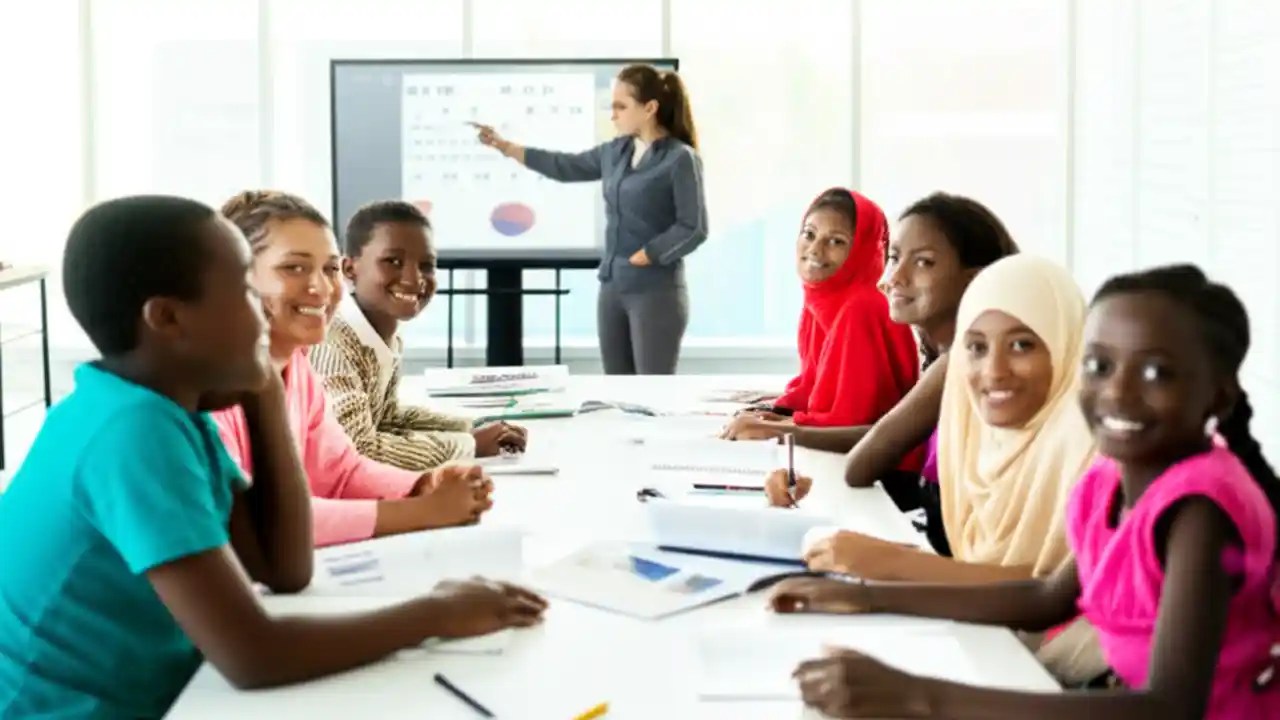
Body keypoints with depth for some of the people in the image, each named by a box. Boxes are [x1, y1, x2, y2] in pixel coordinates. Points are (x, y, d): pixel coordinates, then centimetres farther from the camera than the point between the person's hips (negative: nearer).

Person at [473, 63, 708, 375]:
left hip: (656, 292, -7)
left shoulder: (681, 159, -11)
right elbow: (566, 167, 20)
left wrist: (642, 257, -14)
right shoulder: (615, 151, 9)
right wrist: (505, 146, 19)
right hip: (612, 286, 7)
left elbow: (694, 229, -13)